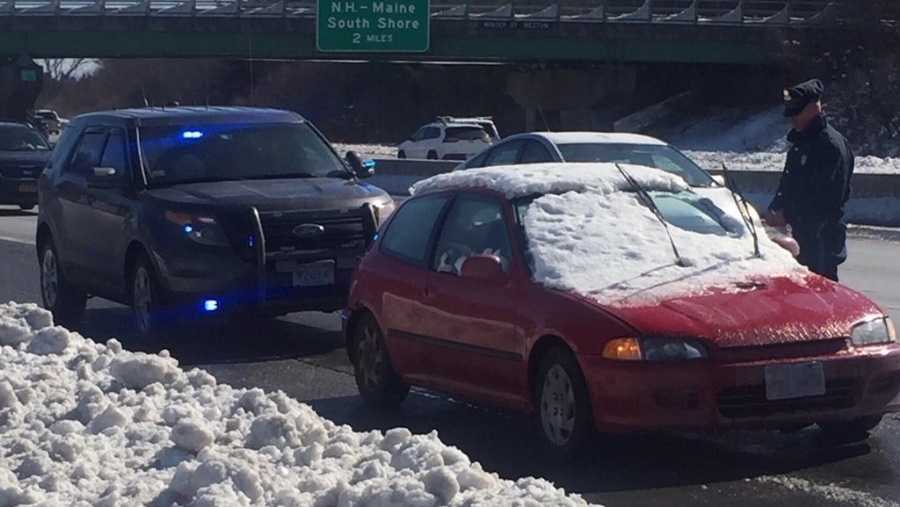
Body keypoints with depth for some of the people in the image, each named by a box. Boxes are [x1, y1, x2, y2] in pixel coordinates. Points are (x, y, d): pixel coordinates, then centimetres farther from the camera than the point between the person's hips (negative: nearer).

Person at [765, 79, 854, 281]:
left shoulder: (832, 145, -14)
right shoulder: (800, 142, 16)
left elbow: (827, 198, -20)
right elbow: (787, 183, 21)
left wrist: (787, 215, -18)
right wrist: (775, 210, 2)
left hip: (823, 236, -9)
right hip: (802, 231, 9)